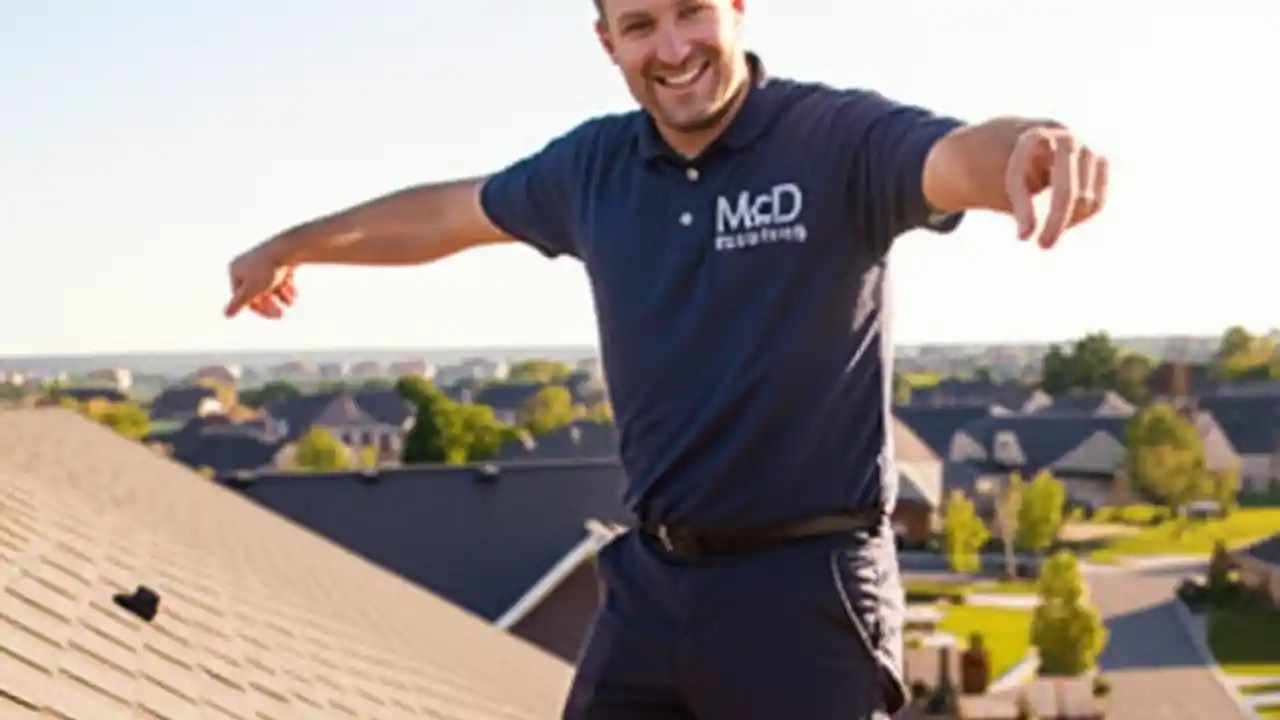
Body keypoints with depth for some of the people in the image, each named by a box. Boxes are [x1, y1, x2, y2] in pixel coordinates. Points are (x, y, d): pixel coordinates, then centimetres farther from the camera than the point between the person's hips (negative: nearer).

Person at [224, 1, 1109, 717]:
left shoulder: (839, 137, -12)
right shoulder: (594, 166, 6)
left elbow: (965, 156, -32)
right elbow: (447, 210, 23)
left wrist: (1037, 145, -57)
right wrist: (290, 247, 36)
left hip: (805, 586, -6)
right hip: (651, 584, 6)